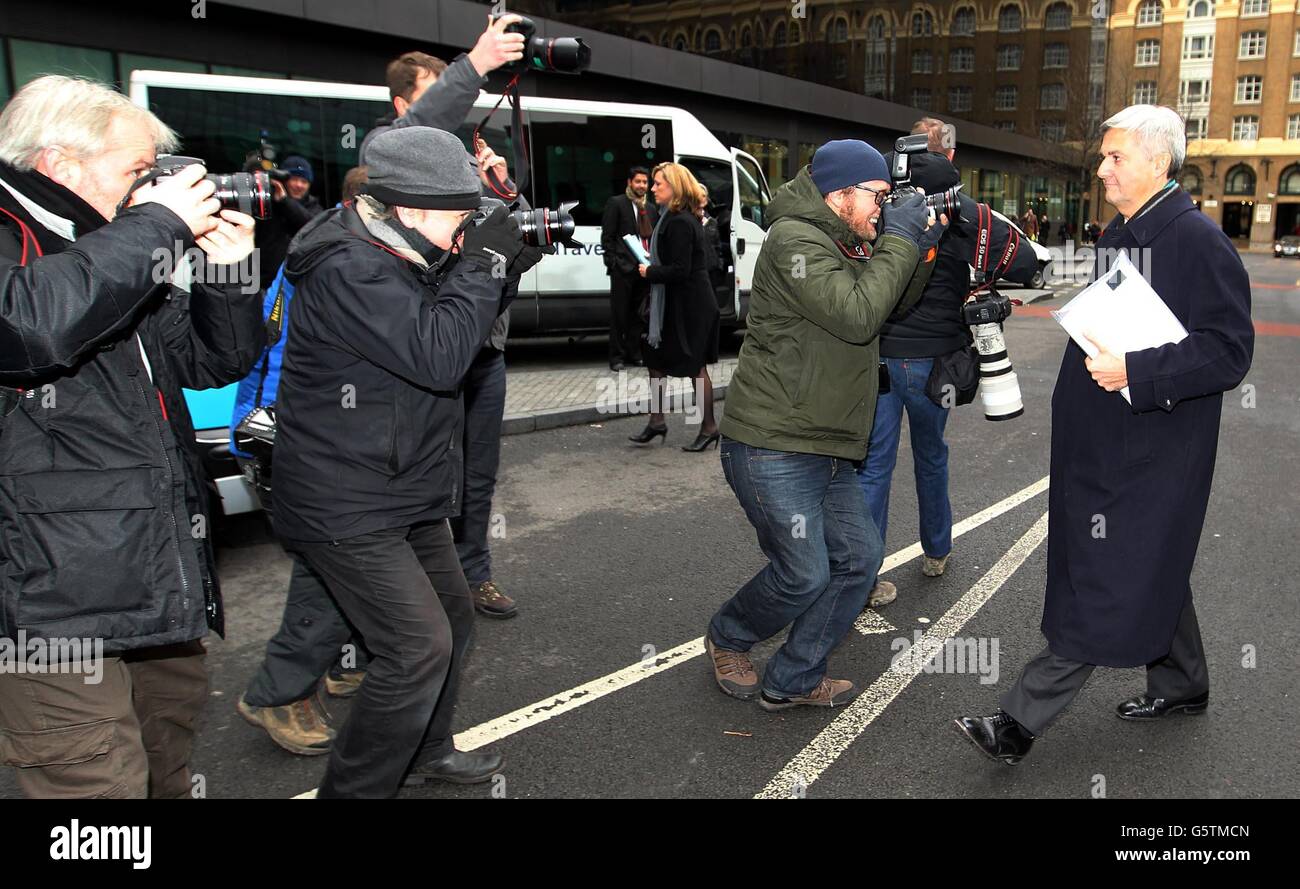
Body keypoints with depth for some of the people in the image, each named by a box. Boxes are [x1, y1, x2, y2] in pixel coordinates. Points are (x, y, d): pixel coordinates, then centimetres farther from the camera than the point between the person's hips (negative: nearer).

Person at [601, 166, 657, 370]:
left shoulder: (651, 207, 17)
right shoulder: (616, 203, 0)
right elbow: (607, 236, -5)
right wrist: (612, 262, -12)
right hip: (623, 268, -5)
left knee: (637, 313, 11)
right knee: (619, 313, 1)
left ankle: (634, 353, 20)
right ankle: (617, 356, 8)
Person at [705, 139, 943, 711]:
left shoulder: (845, 246, 17)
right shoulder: (794, 240, -15)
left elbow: (897, 301, 24)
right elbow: (857, 315, -26)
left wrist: (923, 249, 7)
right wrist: (898, 240, -15)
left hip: (825, 450, 10)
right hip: (772, 448, -10)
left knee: (860, 557, 9)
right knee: (804, 574, -5)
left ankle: (792, 681, 20)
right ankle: (727, 638, 25)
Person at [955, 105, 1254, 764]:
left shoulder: (1198, 240, -14)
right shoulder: (1116, 236, 13)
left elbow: (1229, 350, -19)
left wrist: (1133, 372, -26)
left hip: (1154, 450, -9)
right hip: (1103, 442, 9)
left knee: (1104, 587, -5)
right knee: (1150, 570, 20)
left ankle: (1022, 720, -4)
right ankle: (1181, 684, 39)